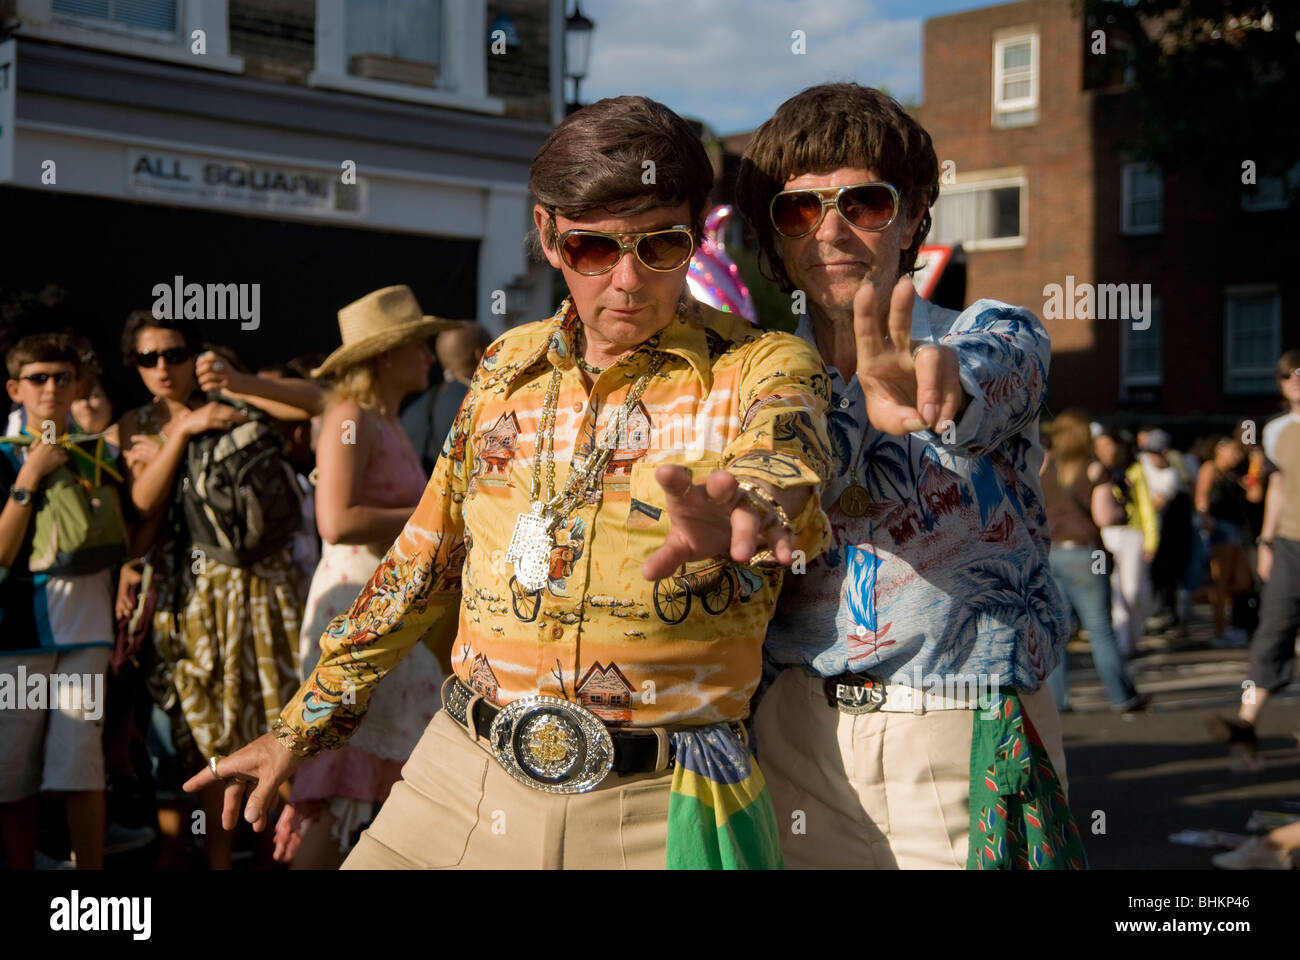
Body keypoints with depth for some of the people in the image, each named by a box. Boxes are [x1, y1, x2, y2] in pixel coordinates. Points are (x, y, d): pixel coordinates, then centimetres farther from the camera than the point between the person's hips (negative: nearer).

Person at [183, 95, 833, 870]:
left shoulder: (763, 368, -7)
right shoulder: (509, 366, 8)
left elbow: (778, 450, -31)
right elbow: (426, 560, 16)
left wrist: (743, 504, -56)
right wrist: (305, 723, 19)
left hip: (654, 809, -3)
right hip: (463, 785, 4)